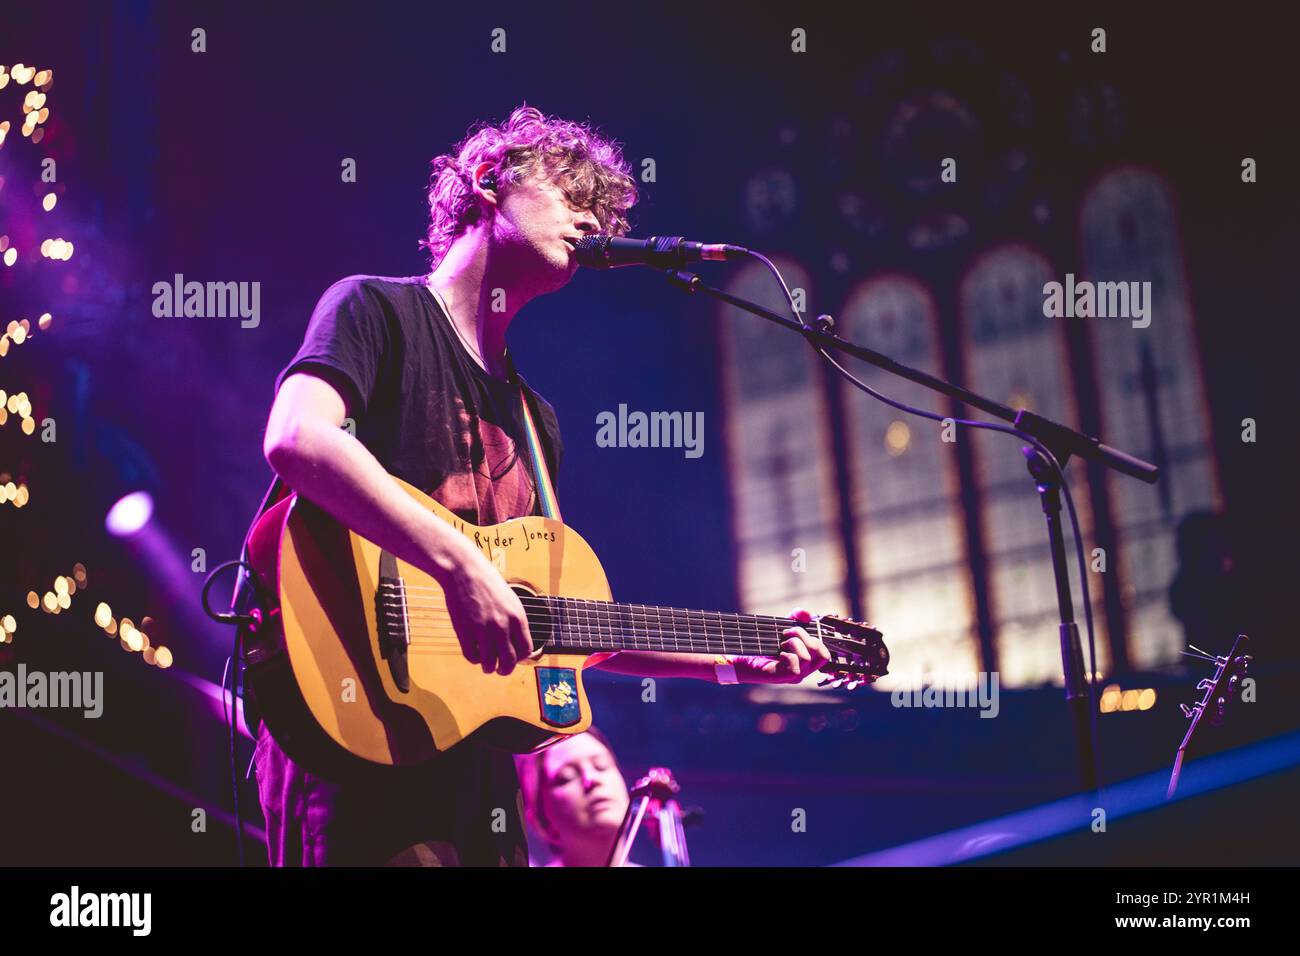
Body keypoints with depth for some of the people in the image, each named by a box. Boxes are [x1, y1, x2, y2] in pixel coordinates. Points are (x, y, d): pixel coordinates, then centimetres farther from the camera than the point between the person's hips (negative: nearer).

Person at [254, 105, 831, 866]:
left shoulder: (536, 419, 21)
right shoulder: (377, 310, 0)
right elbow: (296, 438, -21)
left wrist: (733, 663, 17)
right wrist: (461, 565, -26)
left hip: (477, 768, 8)